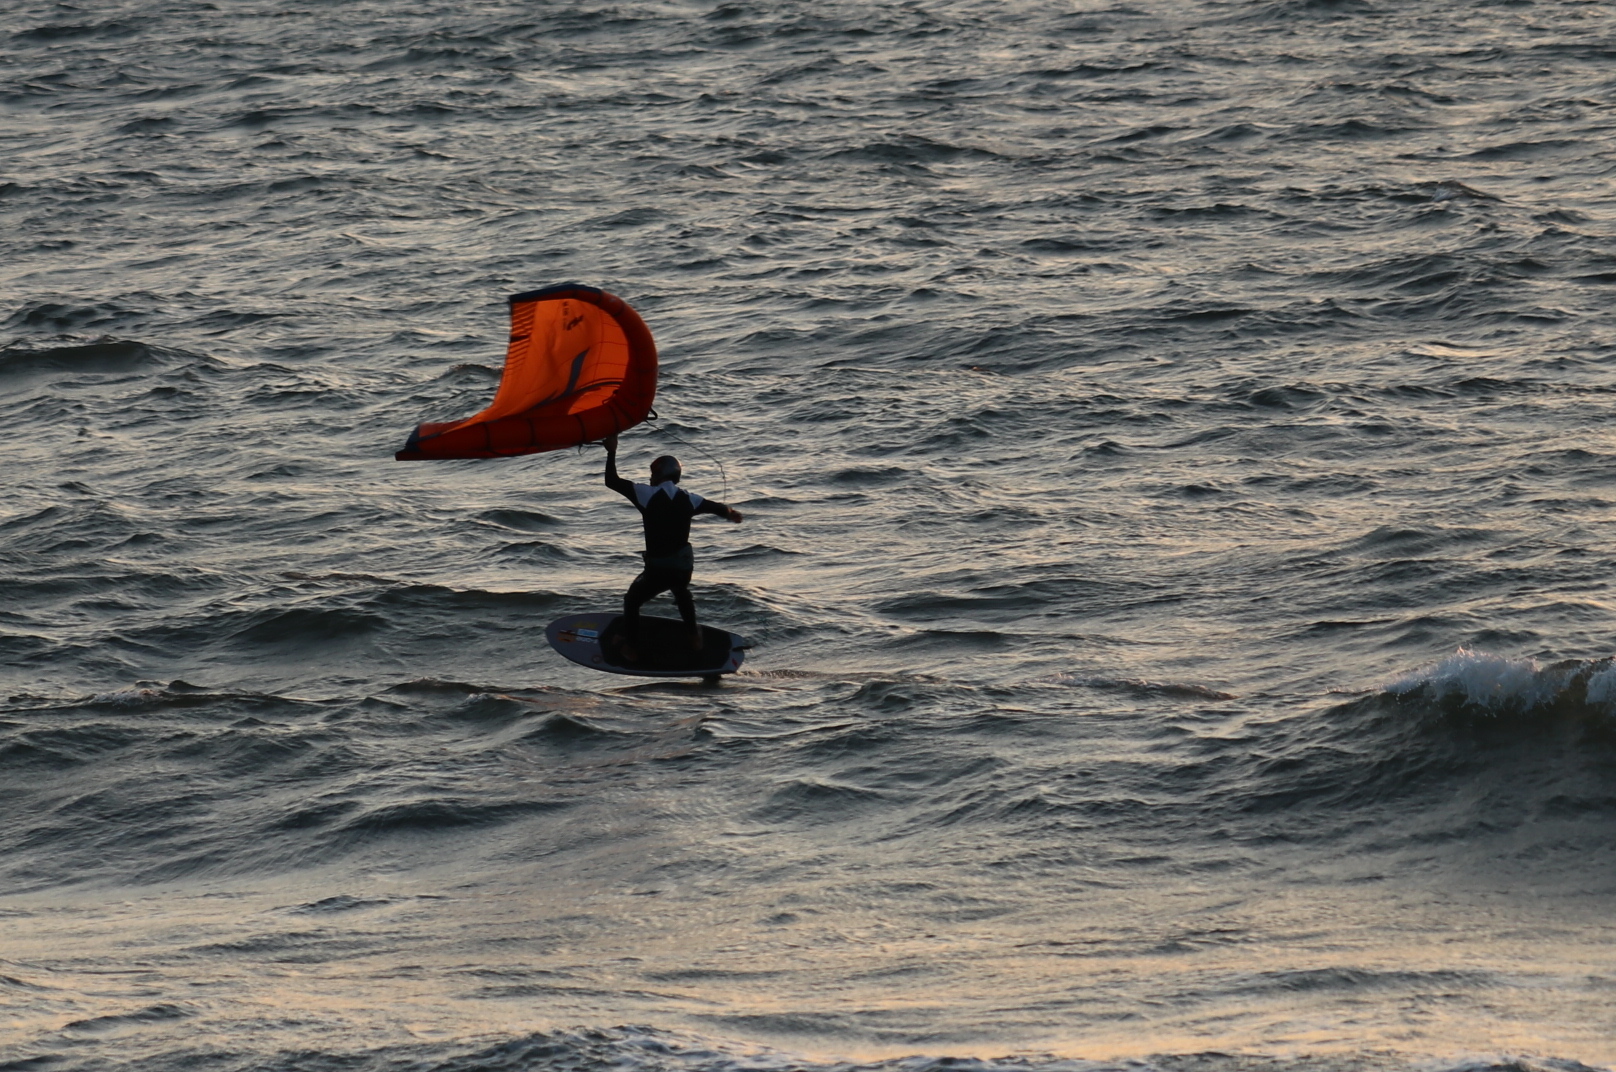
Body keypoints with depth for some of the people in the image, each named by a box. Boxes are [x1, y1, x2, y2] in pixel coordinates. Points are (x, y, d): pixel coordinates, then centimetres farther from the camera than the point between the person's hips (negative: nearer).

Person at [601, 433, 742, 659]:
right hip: (684, 566, 5)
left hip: (657, 568, -5)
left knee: (632, 600, 19)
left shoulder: (647, 494, -13)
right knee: (682, 593, 38)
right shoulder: (687, 499, 0)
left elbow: (612, 481, -11)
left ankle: (631, 649, 19)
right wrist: (731, 512, 39)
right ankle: (694, 637, 43)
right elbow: (715, 507, 17)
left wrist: (611, 452, 1)